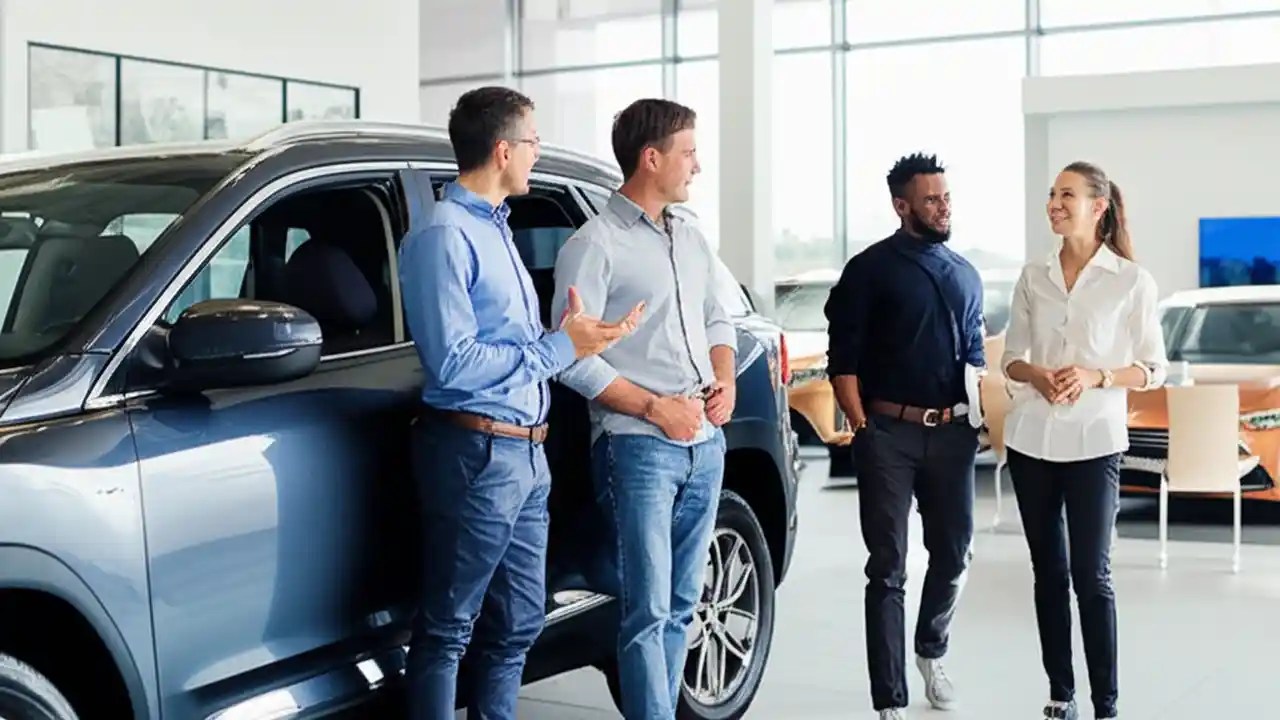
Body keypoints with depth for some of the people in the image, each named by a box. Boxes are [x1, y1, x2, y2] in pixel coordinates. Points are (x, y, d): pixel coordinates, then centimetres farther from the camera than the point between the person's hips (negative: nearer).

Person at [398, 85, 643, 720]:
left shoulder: (494, 227, 17)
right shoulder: (444, 235, -13)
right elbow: (452, 363, -22)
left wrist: (581, 336, 6)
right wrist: (559, 348, -17)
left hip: (527, 453, 10)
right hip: (476, 453, -9)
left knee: (519, 621, 15)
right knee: (448, 627, 0)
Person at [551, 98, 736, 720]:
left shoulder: (690, 240, 16)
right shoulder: (595, 245, -7)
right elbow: (573, 358, -12)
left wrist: (724, 381, 5)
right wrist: (656, 408, -14)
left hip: (705, 444, 7)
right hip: (639, 446, -7)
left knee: (680, 606, 11)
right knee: (648, 610, -8)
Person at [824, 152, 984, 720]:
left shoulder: (965, 274, 14)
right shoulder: (870, 269, -2)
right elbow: (843, 358, -5)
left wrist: (979, 416, 11)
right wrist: (861, 426, -11)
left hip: (952, 433, 5)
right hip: (889, 433, -5)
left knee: (953, 554, 13)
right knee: (887, 568, -2)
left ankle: (931, 653, 40)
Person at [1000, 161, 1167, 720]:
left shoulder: (1132, 281, -3)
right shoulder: (1033, 276, 7)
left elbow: (1153, 370, 0)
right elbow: (1010, 359, 11)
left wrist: (1096, 377, -16)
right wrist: (1037, 375, -10)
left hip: (1093, 440, -3)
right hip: (1031, 438, 4)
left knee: (1092, 576, -4)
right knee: (1049, 571, 9)